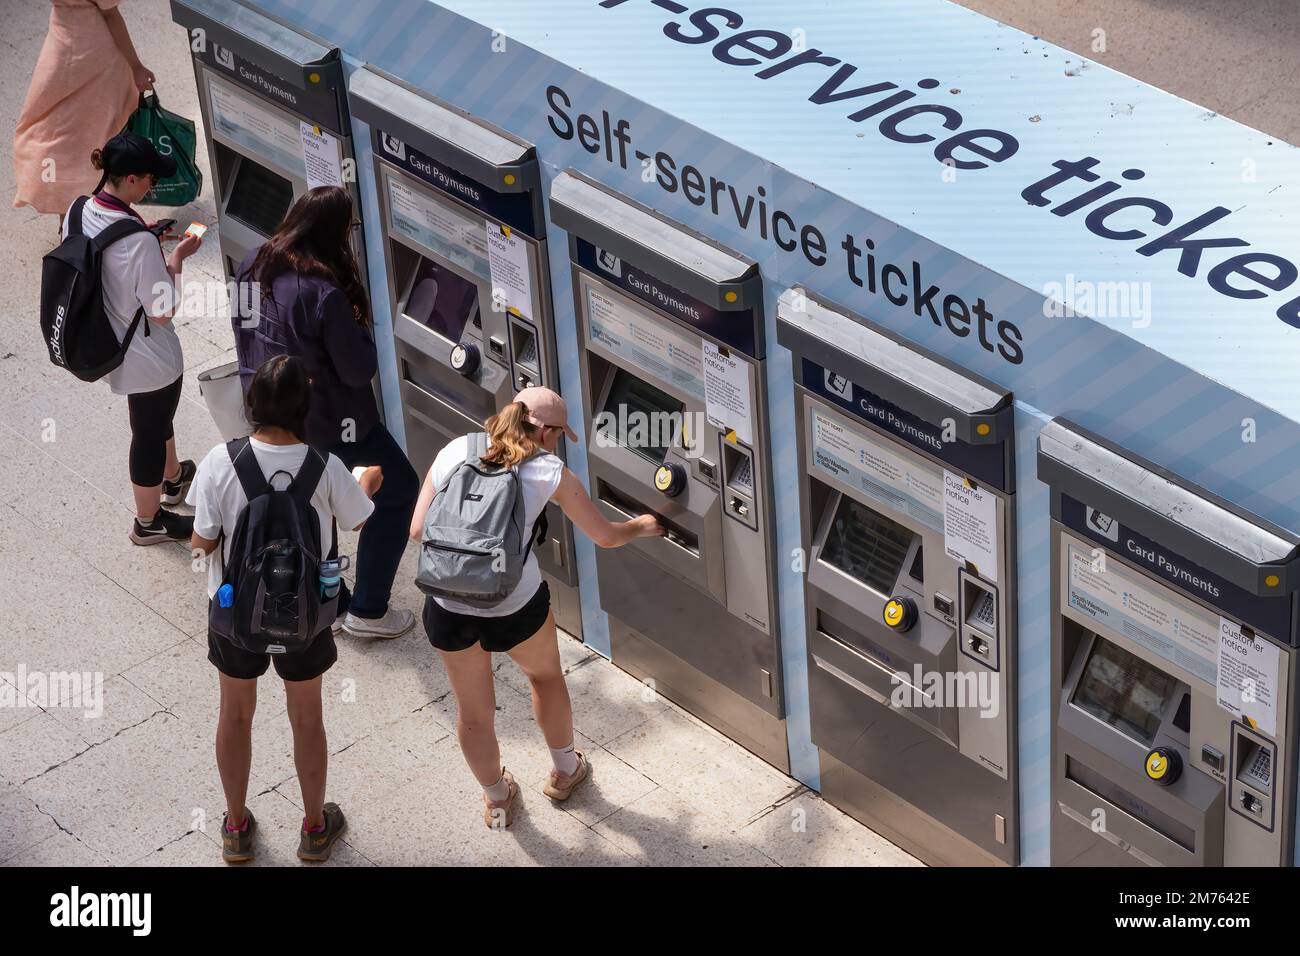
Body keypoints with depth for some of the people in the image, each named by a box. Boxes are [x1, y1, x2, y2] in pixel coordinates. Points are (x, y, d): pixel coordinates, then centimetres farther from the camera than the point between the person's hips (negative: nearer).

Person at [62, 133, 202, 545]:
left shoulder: (78, 213, -12)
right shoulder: (138, 242, -35)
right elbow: (162, 310, -25)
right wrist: (175, 259, -14)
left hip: (110, 344, 8)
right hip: (148, 357, -8)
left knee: (157, 415, 33)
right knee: (150, 432, 17)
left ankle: (173, 478, 59)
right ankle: (148, 522, 38)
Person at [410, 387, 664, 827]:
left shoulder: (455, 451, 3)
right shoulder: (551, 473, -1)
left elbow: (418, 530, 3)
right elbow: (605, 536, 9)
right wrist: (641, 526, 30)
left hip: (448, 605, 2)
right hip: (516, 606, -2)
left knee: (472, 710, 24)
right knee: (546, 675, 32)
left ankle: (496, 799, 46)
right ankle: (565, 770, 52)